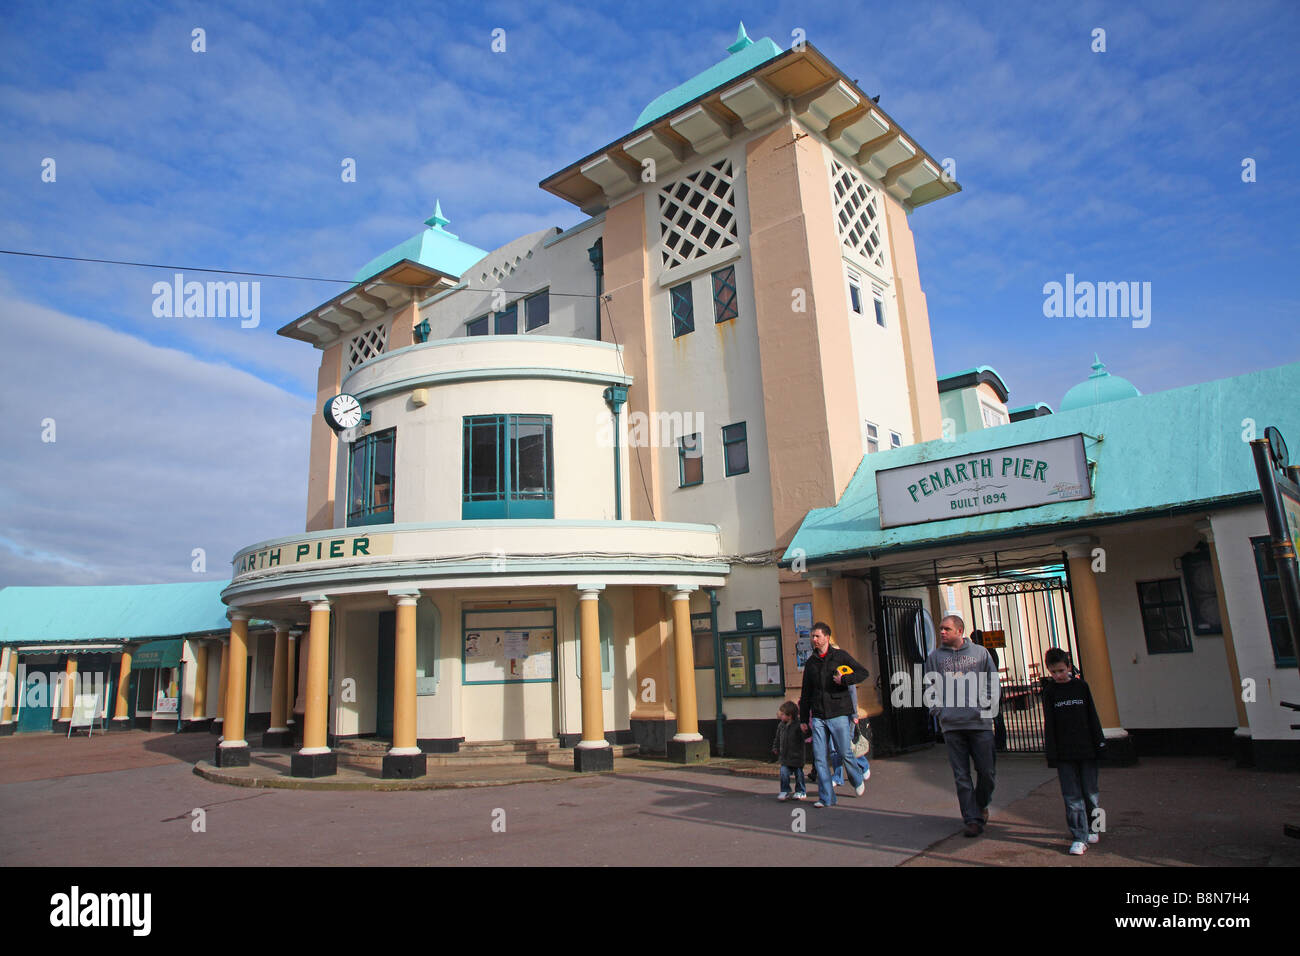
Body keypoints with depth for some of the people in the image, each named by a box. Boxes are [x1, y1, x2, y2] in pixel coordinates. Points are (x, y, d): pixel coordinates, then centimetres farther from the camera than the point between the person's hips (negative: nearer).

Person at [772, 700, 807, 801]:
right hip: (785, 756, 5)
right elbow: (778, 738, 16)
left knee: (798, 773, 9)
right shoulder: (781, 725, 5)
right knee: (784, 773, -3)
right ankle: (785, 791, 8)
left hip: (796, 756, -4)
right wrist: (775, 747, 15)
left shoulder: (798, 724, -16)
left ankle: (801, 791, 26)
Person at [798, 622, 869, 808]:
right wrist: (803, 718, 14)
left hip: (839, 714, -4)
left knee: (845, 752, 0)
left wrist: (844, 679, -16)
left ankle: (858, 780, 30)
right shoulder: (810, 663, 12)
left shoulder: (840, 656, 1)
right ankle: (826, 797, 7)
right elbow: (806, 693, 17)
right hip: (818, 717, 4)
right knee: (820, 758, -1)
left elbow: (863, 672, 0)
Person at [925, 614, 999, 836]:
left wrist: (988, 705, -2)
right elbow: (929, 686, 11)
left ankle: (980, 804, 31)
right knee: (962, 776, 1)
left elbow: (993, 681, 9)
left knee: (987, 771, 6)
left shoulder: (980, 652, 6)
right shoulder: (934, 656, 7)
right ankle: (973, 818, 8)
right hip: (951, 725, 0)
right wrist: (937, 710, -1)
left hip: (980, 722, 0)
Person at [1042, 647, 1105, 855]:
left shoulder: (1081, 686, 3)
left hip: (1087, 749, 1)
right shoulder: (1049, 691, 1)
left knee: (1090, 792, 11)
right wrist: (1051, 753, -3)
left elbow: (1093, 716, 7)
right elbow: (1049, 724, 1)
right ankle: (1079, 837, 1)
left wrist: (1100, 743, 3)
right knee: (1072, 796, -2)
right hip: (1064, 753, -1)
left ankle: (1091, 827, 32)